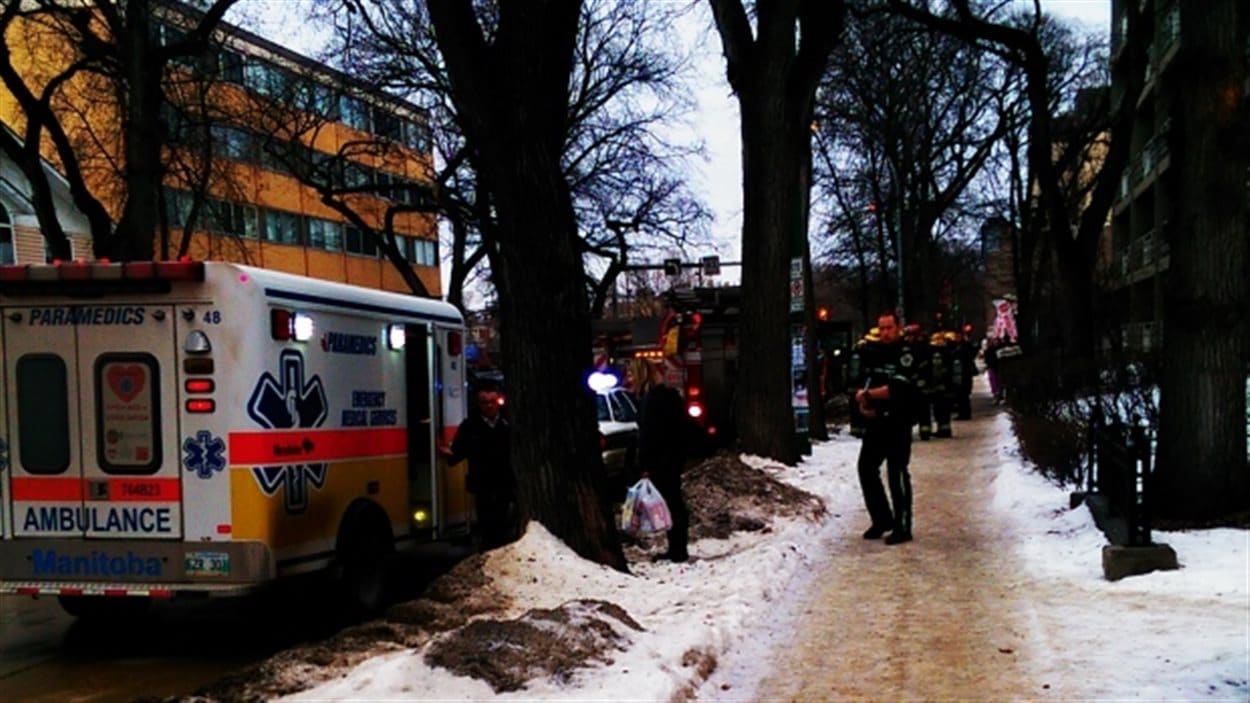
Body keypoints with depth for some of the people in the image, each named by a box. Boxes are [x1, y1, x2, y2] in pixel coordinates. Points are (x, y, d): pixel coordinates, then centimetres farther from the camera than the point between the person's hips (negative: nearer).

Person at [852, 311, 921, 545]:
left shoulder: (907, 354, -10)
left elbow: (897, 389, -20)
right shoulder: (875, 354, 12)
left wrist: (868, 394, -12)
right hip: (875, 422, 7)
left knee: (897, 474, -5)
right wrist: (863, 402, -11)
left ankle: (902, 527, 3)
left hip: (898, 423, -7)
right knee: (866, 468, 11)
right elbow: (863, 384, 9)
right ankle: (882, 519, 25)